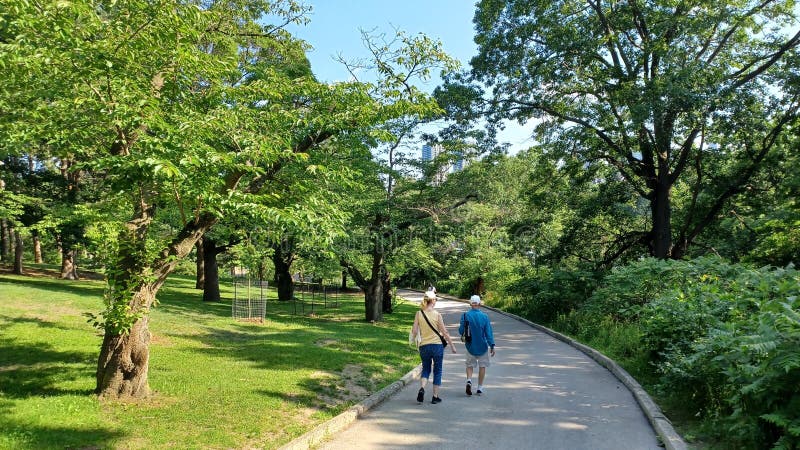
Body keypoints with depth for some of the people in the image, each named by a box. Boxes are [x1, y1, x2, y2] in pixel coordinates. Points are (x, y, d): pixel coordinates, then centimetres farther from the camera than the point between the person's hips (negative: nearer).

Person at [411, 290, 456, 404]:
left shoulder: (419, 314, -2)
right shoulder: (437, 314, -9)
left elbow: (414, 331, -4)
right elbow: (444, 332, -5)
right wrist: (452, 345, 5)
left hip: (424, 346, 2)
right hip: (437, 345, -2)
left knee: (426, 369, 17)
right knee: (437, 371, 11)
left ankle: (422, 388, -8)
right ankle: (435, 397, 13)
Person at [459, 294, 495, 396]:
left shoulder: (465, 315, -9)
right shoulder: (484, 316, -11)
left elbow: (461, 331, -5)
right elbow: (488, 332, -10)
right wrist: (492, 346, -5)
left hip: (470, 346, 1)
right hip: (482, 346, -1)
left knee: (470, 365, 16)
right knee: (482, 366, 14)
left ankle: (469, 380, -9)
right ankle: (480, 388, 17)